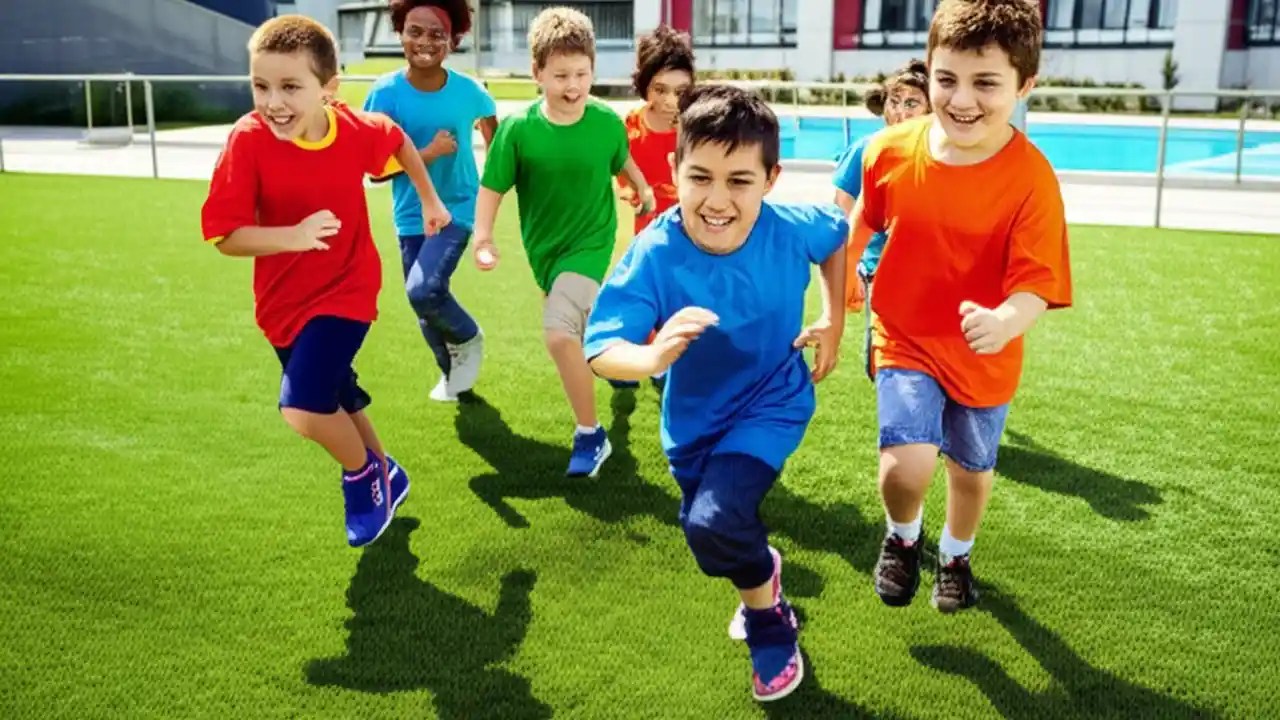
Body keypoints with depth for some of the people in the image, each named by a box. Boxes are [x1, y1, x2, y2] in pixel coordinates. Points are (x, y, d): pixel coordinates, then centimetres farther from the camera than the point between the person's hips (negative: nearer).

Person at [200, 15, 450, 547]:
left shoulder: (358, 131, -18)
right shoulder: (248, 140, -22)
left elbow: (398, 142, 8)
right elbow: (224, 235, -22)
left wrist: (430, 200, 15)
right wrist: (293, 235, -37)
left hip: (345, 292, -2)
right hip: (284, 301, 2)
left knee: (302, 408, -19)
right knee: (337, 405, 20)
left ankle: (364, 475, 11)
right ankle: (383, 477, 47)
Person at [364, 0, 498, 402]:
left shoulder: (468, 91, -10)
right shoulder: (386, 93, -13)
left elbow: (489, 120, 14)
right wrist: (429, 153, -22)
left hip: (457, 209, -2)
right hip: (411, 215, 2)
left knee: (424, 290, -23)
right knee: (424, 303, 11)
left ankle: (468, 339, 9)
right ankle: (453, 373, 38)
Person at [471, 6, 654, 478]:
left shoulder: (608, 122, -17)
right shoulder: (517, 128, -19)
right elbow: (492, 188, -13)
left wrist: (643, 189, 21)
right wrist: (483, 237, -28)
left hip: (591, 241, -3)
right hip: (543, 246, 3)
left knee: (558, 330, -23)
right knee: (577, 326, 27)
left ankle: (590, 435, -8)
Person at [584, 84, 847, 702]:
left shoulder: (793, 229, -23)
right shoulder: (654, 255, -29)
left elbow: (839, 235, 3)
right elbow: (600, 351, -37)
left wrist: (834, 319, -3)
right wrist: (652, 356, -58)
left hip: (771, 403, -2)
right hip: (694, 417, 2)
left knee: (714, 523, -24)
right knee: (704, 531, 22)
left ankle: (768, 619, 8)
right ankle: (760, 573, 58)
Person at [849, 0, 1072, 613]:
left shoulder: (1031, 178, -22)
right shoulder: (890, 151, -15)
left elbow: (1036, 283, -25)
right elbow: (860, 224, 4)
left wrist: (1005, 322, -48)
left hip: (984, 355, 0)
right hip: (904, 338, 0)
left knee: (972, 468, 20)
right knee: (906, 464, -19)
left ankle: (955, 556, 53)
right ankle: (903, 537, 19)